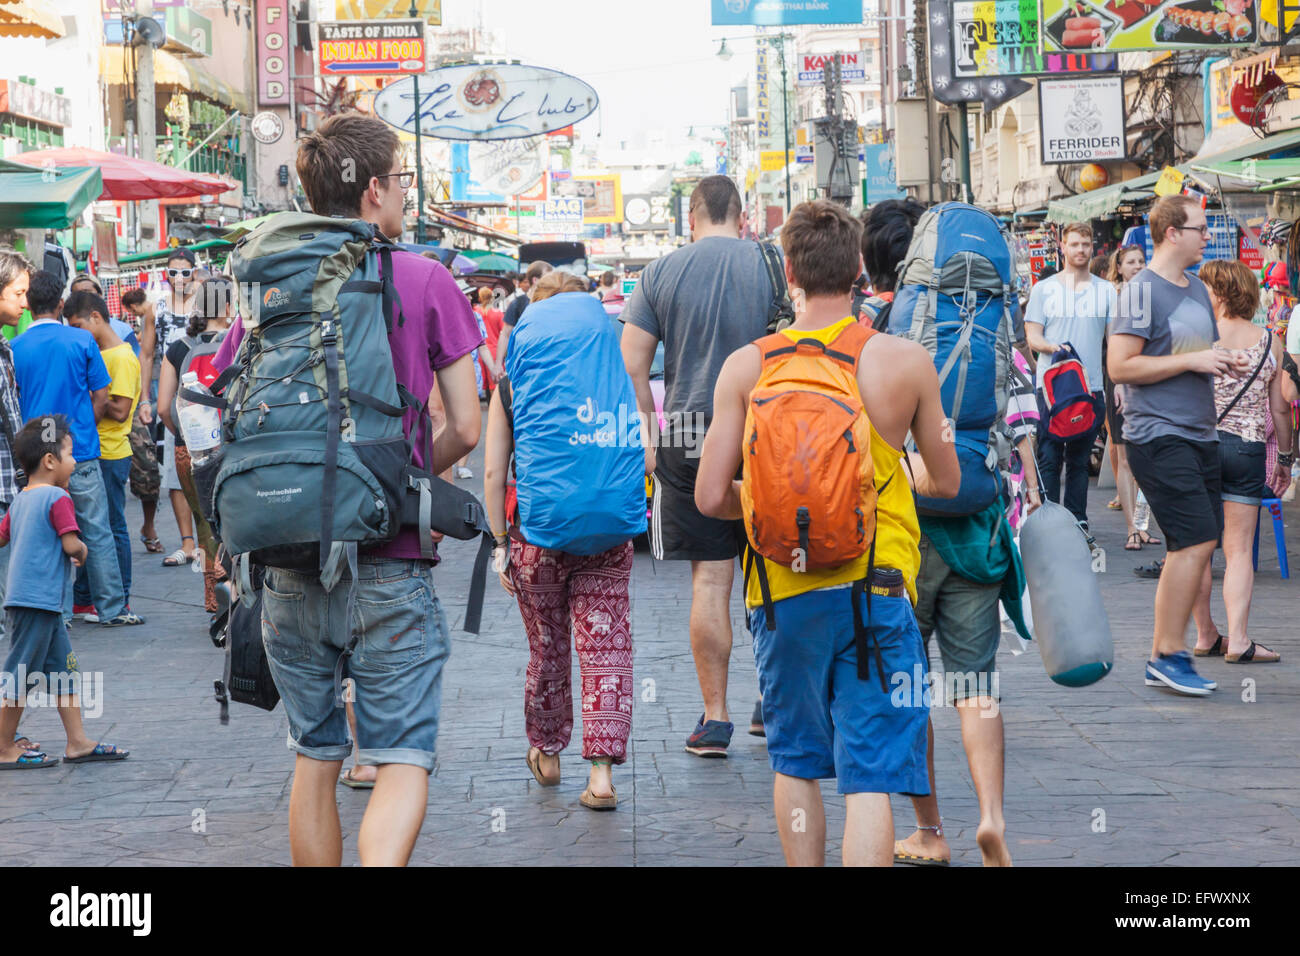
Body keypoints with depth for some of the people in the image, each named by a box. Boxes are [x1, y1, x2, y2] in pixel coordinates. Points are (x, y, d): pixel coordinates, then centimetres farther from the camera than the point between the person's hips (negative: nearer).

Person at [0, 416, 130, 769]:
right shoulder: (57, 498, -13)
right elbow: (71, 545, -20)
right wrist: (83, 551, 0)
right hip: (38, 601, -9)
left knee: (65, 670, 14)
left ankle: (78, 742, 18)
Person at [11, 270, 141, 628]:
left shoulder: (14, 348, -1)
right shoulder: (82, 341, -4)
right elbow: (101, 398, 0)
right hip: (81, 452, -1)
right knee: (97, 532, 5)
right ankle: (111, 608, 8)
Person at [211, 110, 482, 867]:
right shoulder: (425, 281, -4)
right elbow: (464, 428, -4)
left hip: (291, 564, 4)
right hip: (390, 565, -3)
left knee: (315, 760, 16)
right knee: (402, 759, -1)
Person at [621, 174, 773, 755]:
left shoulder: (662, 272, 2)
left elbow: (632, 365, -2)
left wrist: (648, 436, 6)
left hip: (689, 438, 0)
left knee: (709, 580, 2)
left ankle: (715, 717, 3)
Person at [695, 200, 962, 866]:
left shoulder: (746, 366, -2)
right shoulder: (905, 361, -3)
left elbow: (711, 499, -4)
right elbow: (946, 482, 10)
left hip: (783, 592, 2)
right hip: (876, 590, -2)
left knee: (794, 764, 19)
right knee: (869, 778, -3)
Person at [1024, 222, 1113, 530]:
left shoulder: (1105, 291, 10)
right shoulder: (1044, 289, 5)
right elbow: (1032, 337, 2)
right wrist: (1053, 347, -19)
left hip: (1091, 387, 2)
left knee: (1080, 460, 6)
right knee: (1049, 459, -5)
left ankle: (1077, 522, 11)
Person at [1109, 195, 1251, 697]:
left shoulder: (1197, 288, 16)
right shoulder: (1142, 290, -10)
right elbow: (1121, 367, -17)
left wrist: (1224, 363, 6)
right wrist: (1191, 360, -17)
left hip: (1198, 434, 9)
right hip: (1158, 435, -9)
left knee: (1190, 547, 8)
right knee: (1197, 540, -15)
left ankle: (1162, 659, 15)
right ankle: (1170, 655, -6)